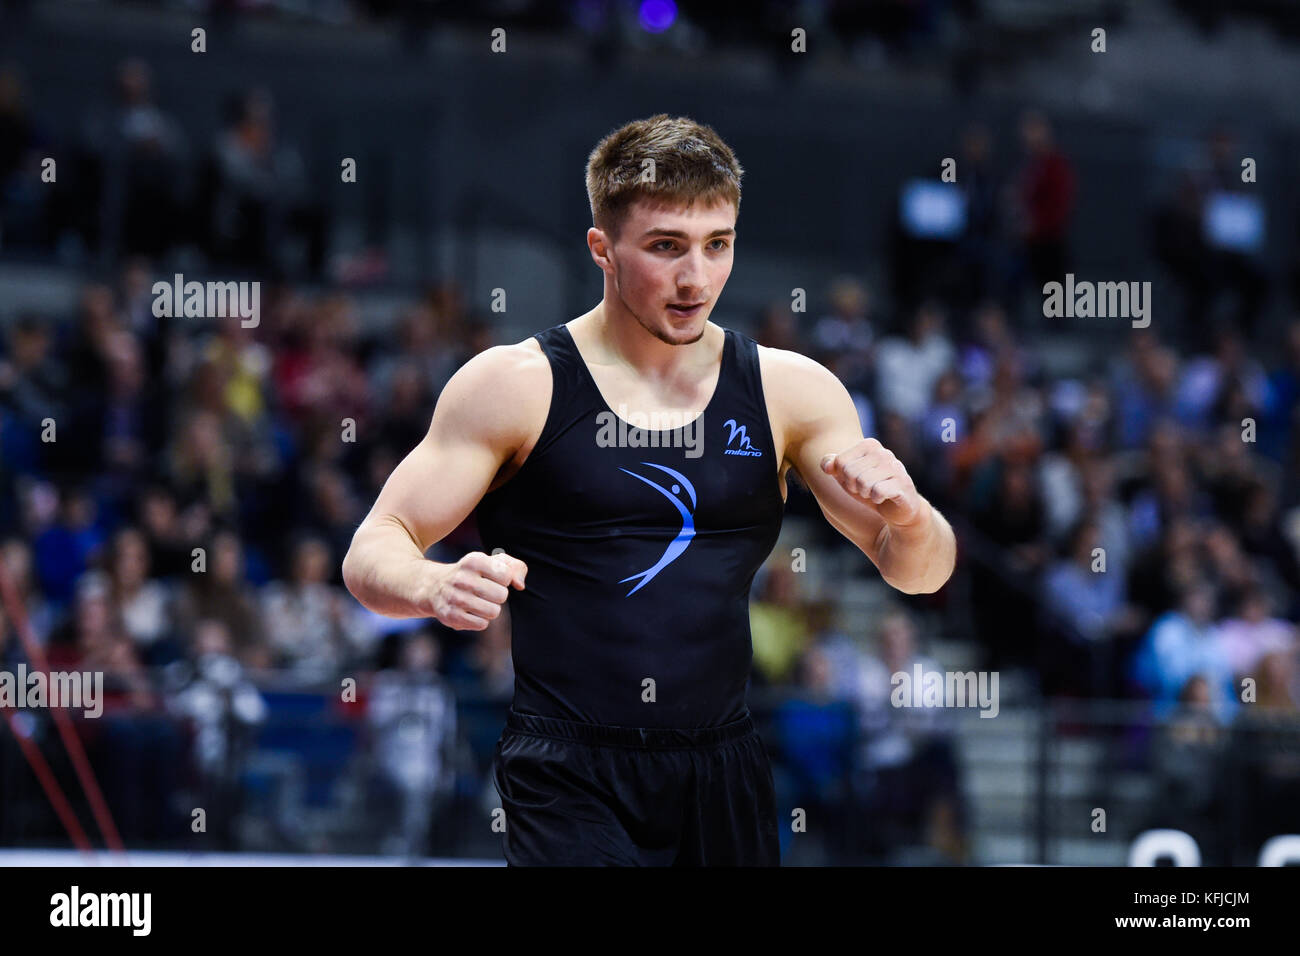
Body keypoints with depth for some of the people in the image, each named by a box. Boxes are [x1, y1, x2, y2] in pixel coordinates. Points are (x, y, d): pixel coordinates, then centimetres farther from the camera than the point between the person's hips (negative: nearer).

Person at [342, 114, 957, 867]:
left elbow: (920, 572, 6)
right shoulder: (517, 387, -2)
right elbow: (372, 553, -4)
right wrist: (437, 588, -27)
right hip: (569, 776, -4)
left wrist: (907, 515, -18)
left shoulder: (788, 392, 6)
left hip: (724, 775, 4)